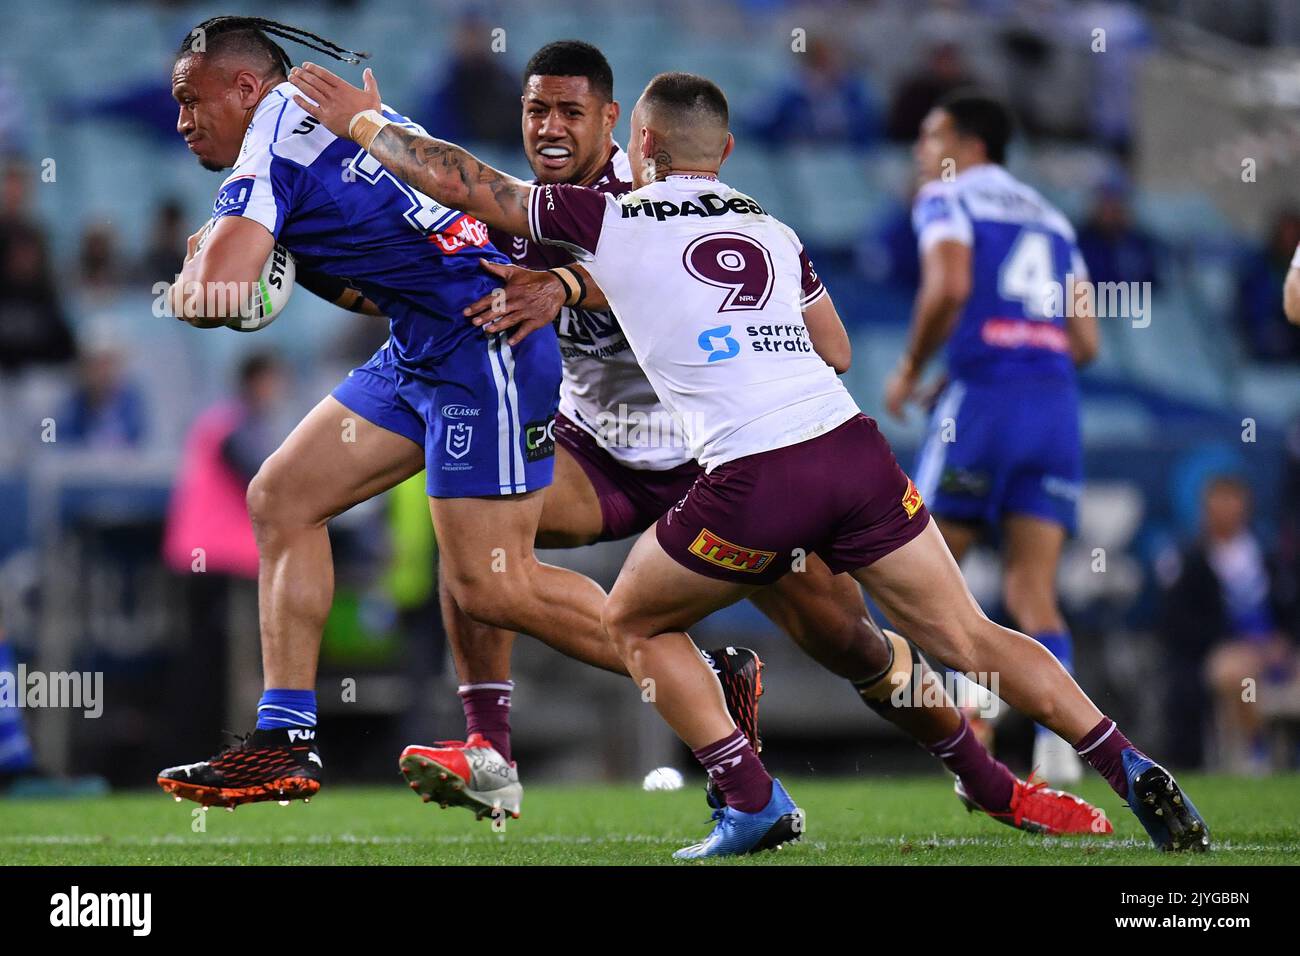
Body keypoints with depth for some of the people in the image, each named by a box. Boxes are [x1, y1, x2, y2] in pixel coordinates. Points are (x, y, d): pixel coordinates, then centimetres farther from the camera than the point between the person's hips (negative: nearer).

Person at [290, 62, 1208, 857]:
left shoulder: (611, 222, 8)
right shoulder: (772, 230, 21)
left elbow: (459, 181, 14)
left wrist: (365, 123, 29)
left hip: (754, 480, -4)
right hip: (854, 445, 4)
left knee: (635, 624, 19)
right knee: (968, 637, 11)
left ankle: (755, 801, 8)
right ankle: (1131, 768, -1)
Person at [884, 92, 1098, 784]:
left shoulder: (946, 199, 5)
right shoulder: (1049, 218, 24)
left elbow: (948, 286, -15)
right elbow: (1085, 342, 18)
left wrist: (910, 371, -2)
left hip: (985, 394, -6)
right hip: (1057, 399, 6)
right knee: (1032, 591, 2)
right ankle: (1059, 732, -16)